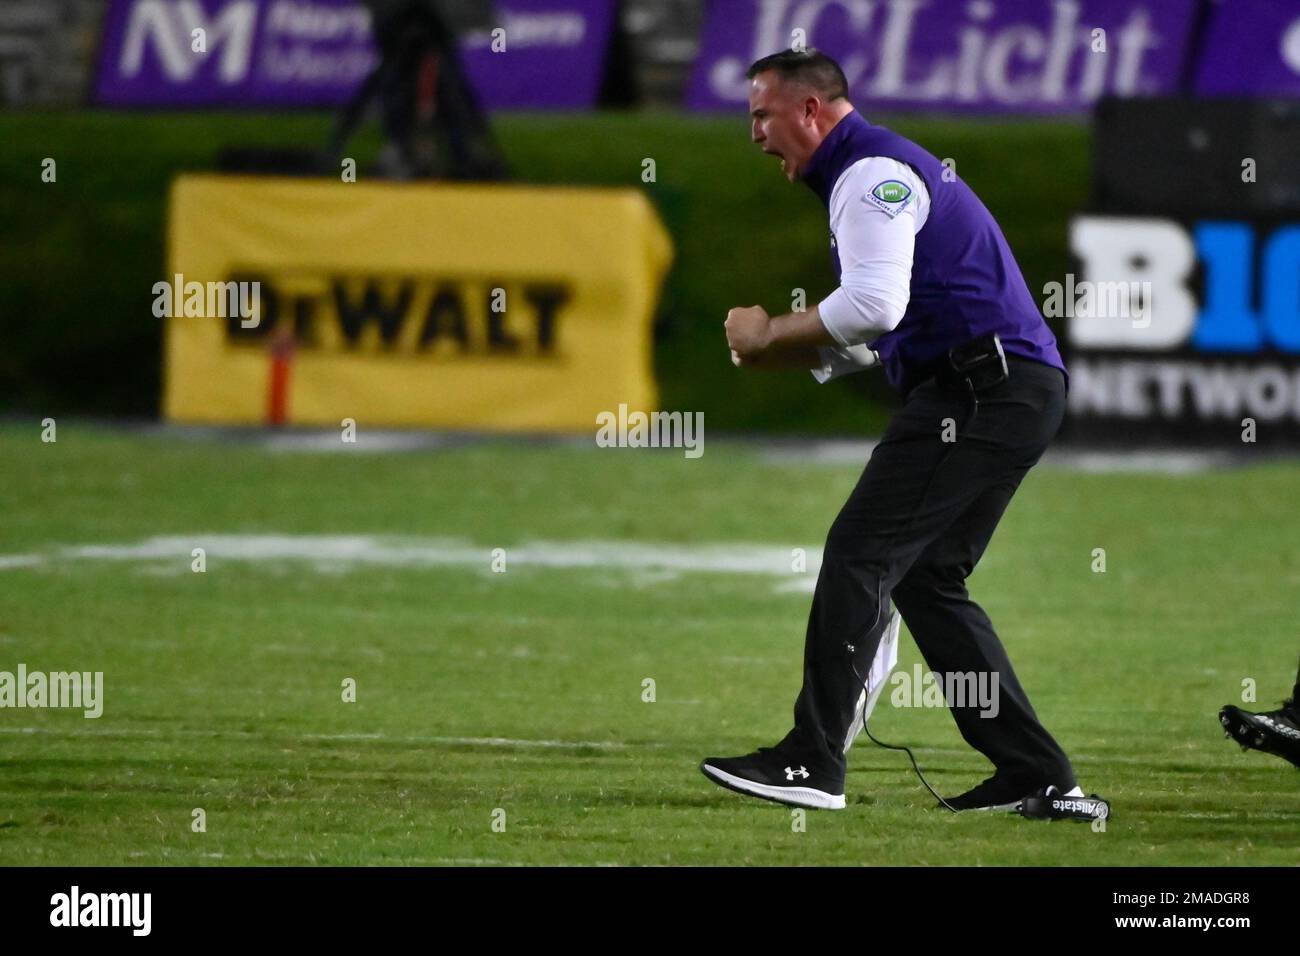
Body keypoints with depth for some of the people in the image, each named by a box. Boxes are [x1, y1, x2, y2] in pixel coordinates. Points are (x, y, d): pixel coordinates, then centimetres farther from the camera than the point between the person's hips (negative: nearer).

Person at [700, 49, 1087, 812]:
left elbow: (874, 305, -23)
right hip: (1020, 391, 11)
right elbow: (878, 337, 29)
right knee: (926, 579, 12)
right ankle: (1034, 771, 9)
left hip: (980, 390, -11)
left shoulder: (870, 171, -8)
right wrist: (775, 350, 13)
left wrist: (769, 335, -9)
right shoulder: (876, 171, 26)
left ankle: (813, 761, -15)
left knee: (860, 554, -11)